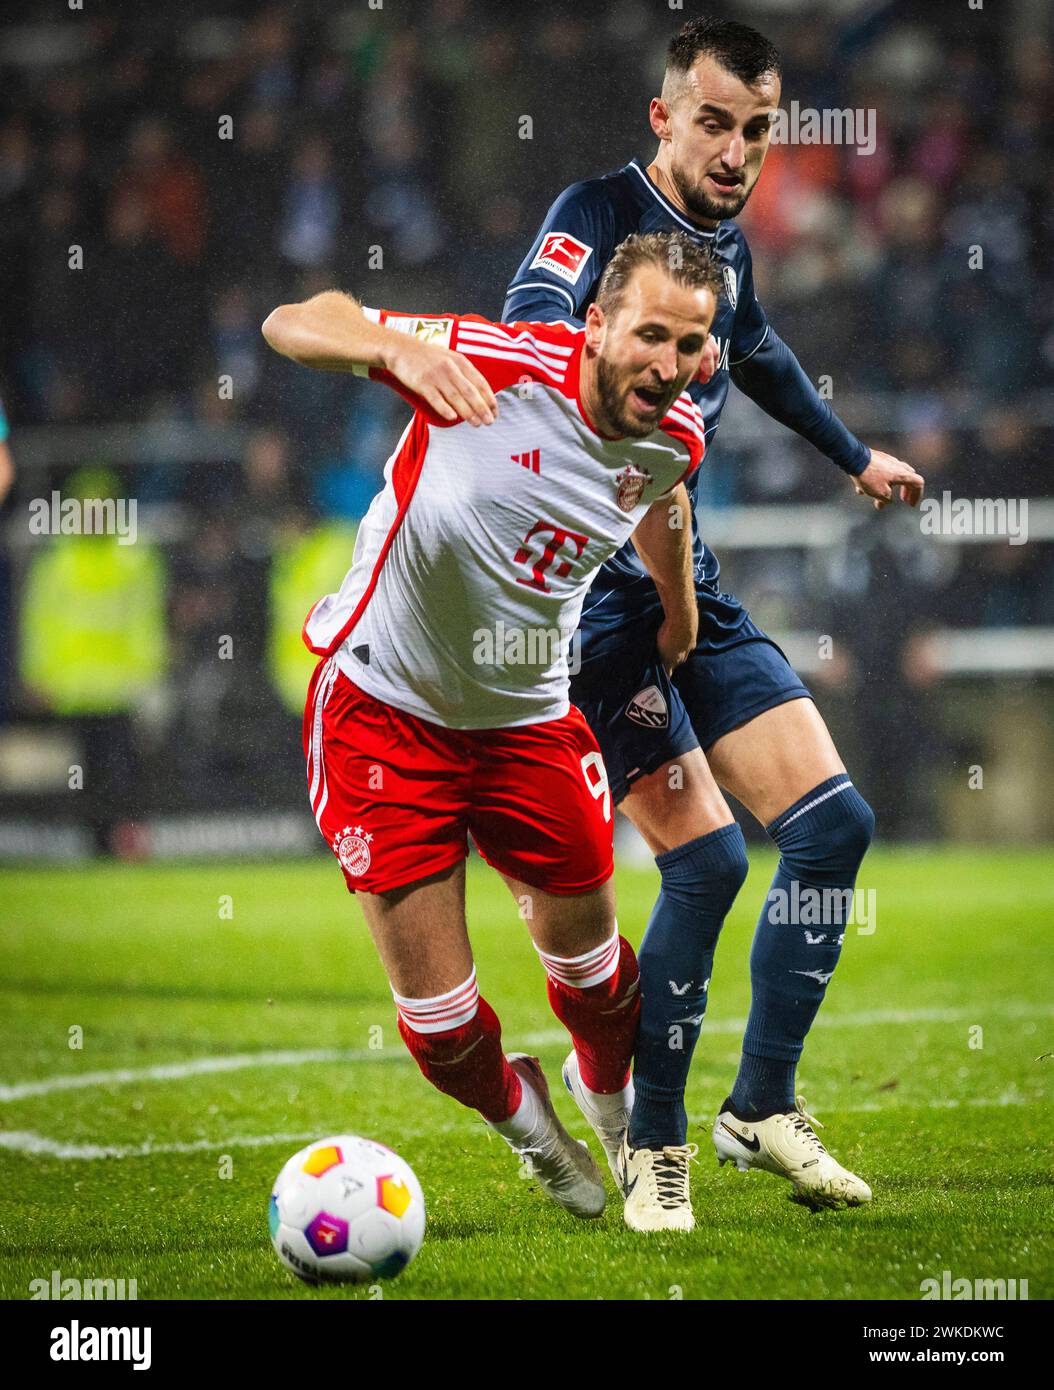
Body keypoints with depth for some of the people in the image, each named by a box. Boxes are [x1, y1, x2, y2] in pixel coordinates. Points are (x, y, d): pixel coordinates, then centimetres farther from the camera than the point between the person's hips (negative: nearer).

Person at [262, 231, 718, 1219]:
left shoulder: (673, 439, -9)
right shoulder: (503, 362, -25)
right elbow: (293, 323, -25)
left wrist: (679, 614, 30)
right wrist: (399, 347, -45)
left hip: (525, 716, 4)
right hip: (383, 704, -4)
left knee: (589, 961, 14)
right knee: (439, 1019, -2)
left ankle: (611, 1093, 49)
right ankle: (516, 1111, 33)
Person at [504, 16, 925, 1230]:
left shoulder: (728, 243, 10)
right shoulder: (603, 212, -12)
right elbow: (529, 331, -32)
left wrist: (855, 458, 46)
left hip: (689, 582, 8)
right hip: (589, 589, -8)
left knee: (834, 823, 1)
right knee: (707, 857, -16)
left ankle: (761, 1108, 14)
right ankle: (653, 1147, 1)